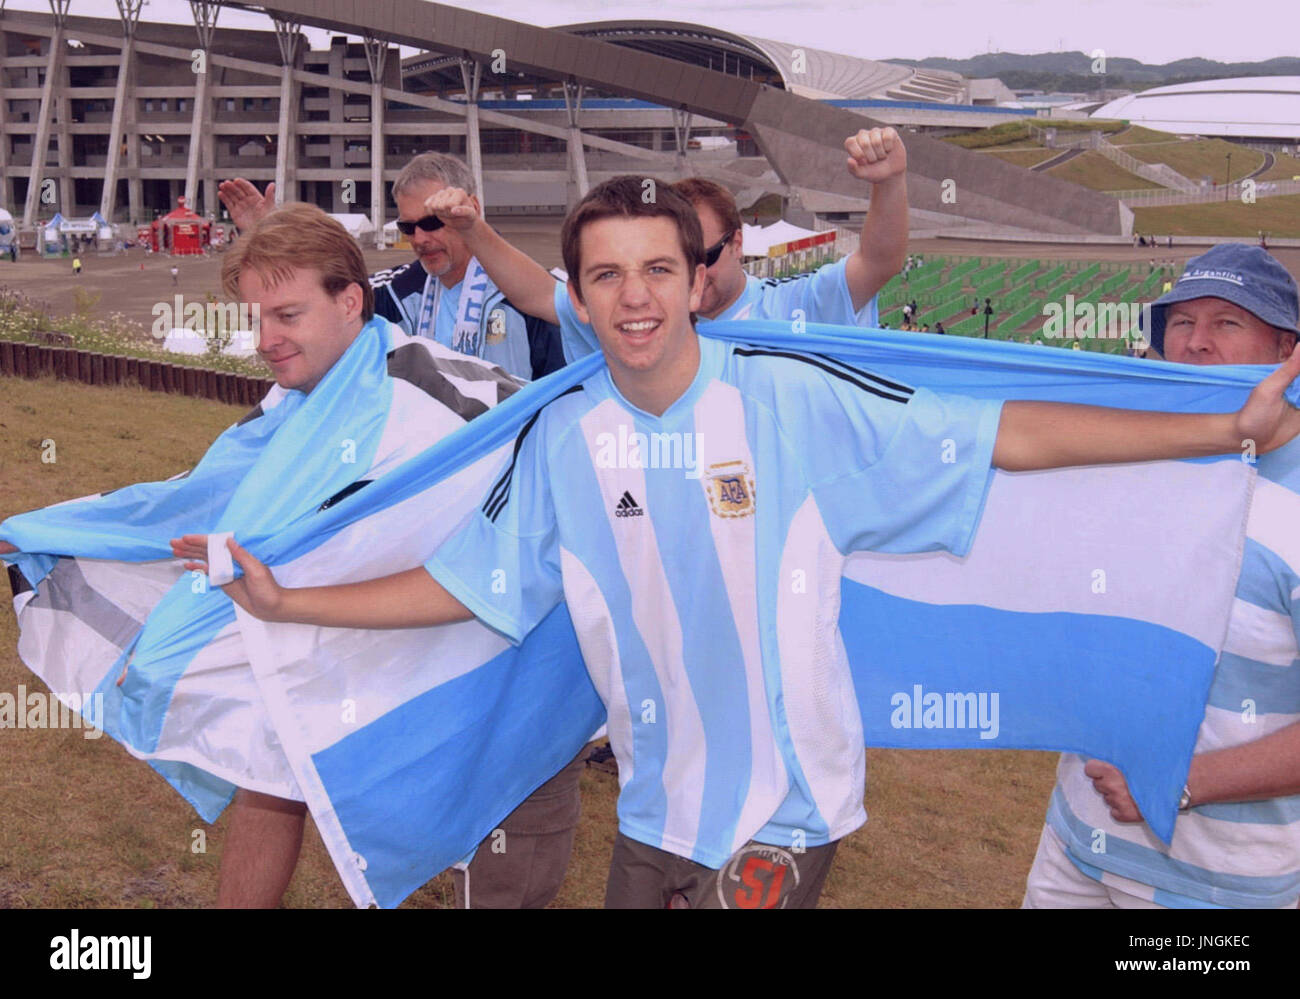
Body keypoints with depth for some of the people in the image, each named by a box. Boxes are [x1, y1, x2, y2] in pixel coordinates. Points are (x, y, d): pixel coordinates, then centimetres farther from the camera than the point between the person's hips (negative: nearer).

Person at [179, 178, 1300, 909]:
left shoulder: (791, 399, -15)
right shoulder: (563, 439, -4)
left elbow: (1006, 434, -14)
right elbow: (463, 583, 3)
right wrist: (286, 602, 1)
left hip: (786, 806, -3)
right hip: (657, 811, 4)